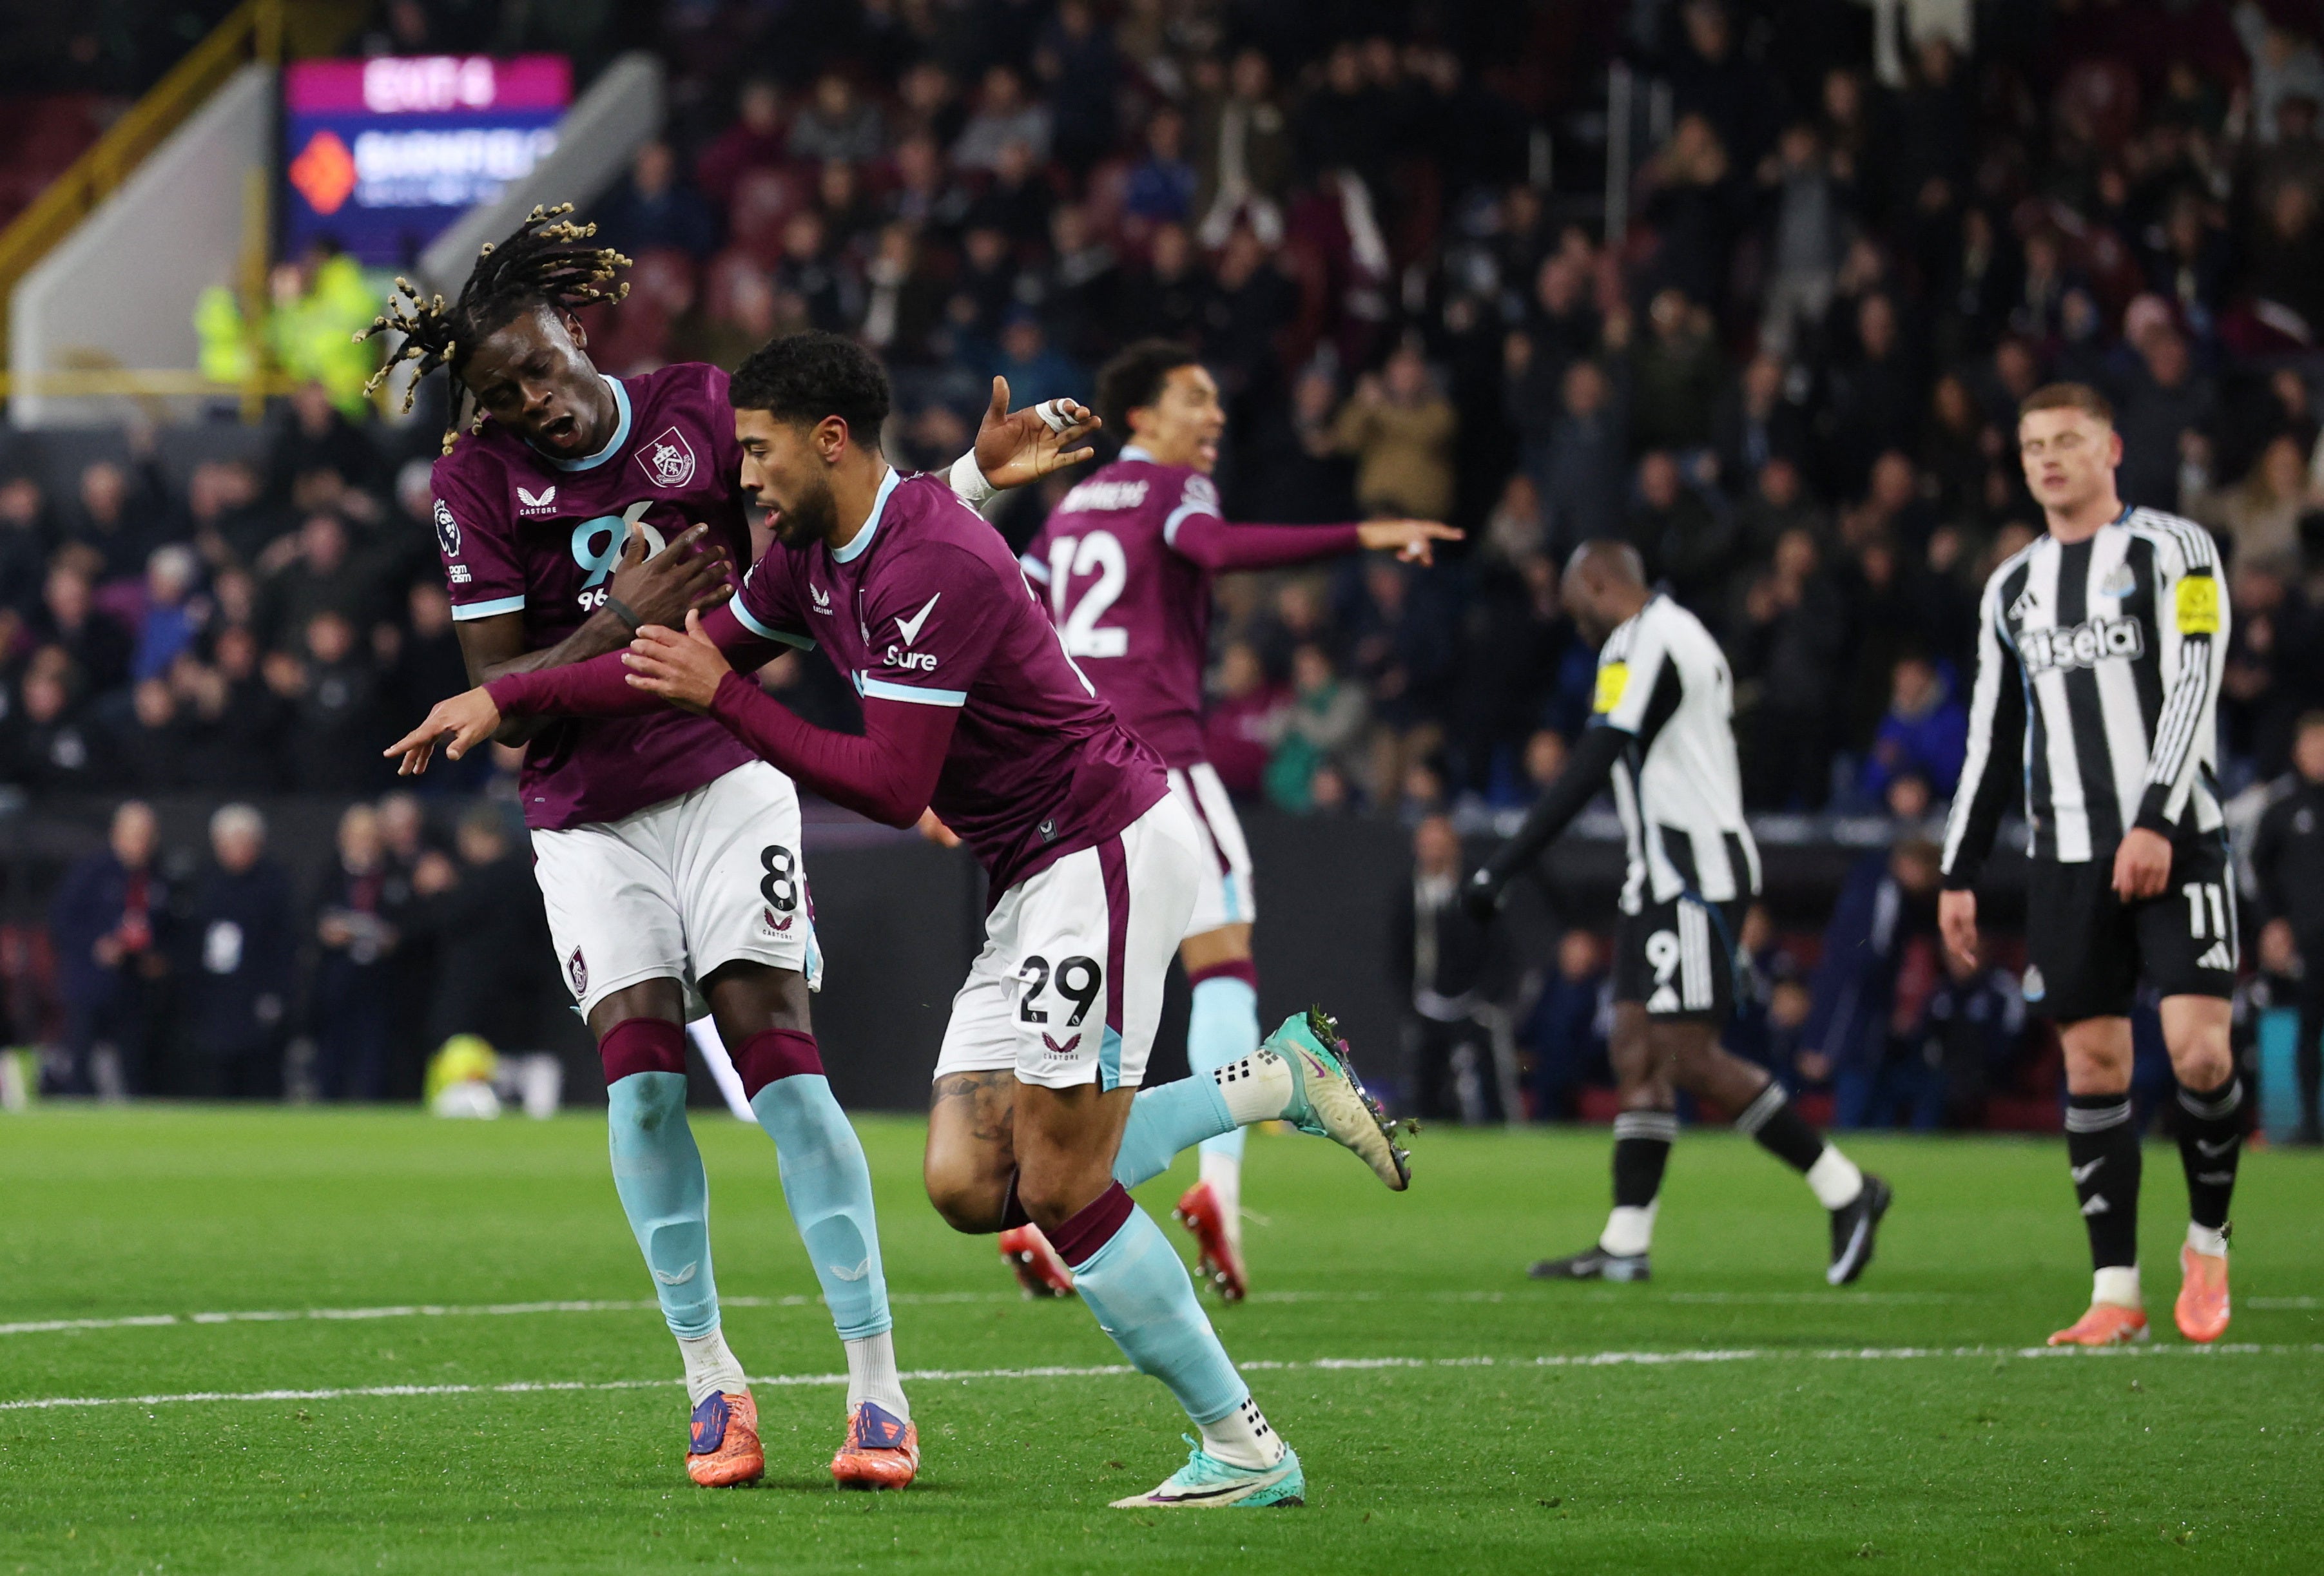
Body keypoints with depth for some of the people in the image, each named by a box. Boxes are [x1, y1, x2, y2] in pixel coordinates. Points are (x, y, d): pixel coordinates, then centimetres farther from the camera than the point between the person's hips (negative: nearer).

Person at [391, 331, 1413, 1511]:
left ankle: (1244, 1450, 1)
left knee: (1060, 1192, -10)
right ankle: (1280, 1080, 12)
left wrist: (724, 699, -19)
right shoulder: (814, 556, 9)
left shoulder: (929, 567, -21)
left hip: (1108, 849, -10)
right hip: (1032, 879, 10)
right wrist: (504, 697, 15)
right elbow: (689, 660, 20)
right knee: (970, 1187, 1)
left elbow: (893, 788, -23)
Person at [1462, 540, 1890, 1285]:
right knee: (1637, 1049, 6)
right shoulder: (1682, 636, 20)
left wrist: (1503, 868, -15)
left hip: (1691, 872, -10)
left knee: (1690, 1056, -11)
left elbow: (1587, 771, -16)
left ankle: (1845, 1189, -6)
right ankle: (1625, 1244, 3)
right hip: (1665, 879, 10)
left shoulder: (1643, 644, -12)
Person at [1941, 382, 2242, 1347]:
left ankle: (2208, 1244, 8)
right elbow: (1993, 740, 21)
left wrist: (2157, 823, -19)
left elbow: (2193, 690, -9)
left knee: (2199, 1049, -14)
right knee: (2093, 1064, 0)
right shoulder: (2012, 590, 17)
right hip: (2068, 859, 5)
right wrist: (1959, 874, 15)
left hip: (2174, 843, -5)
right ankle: (2116, 1294, 2)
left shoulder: (2172, 551, 1)